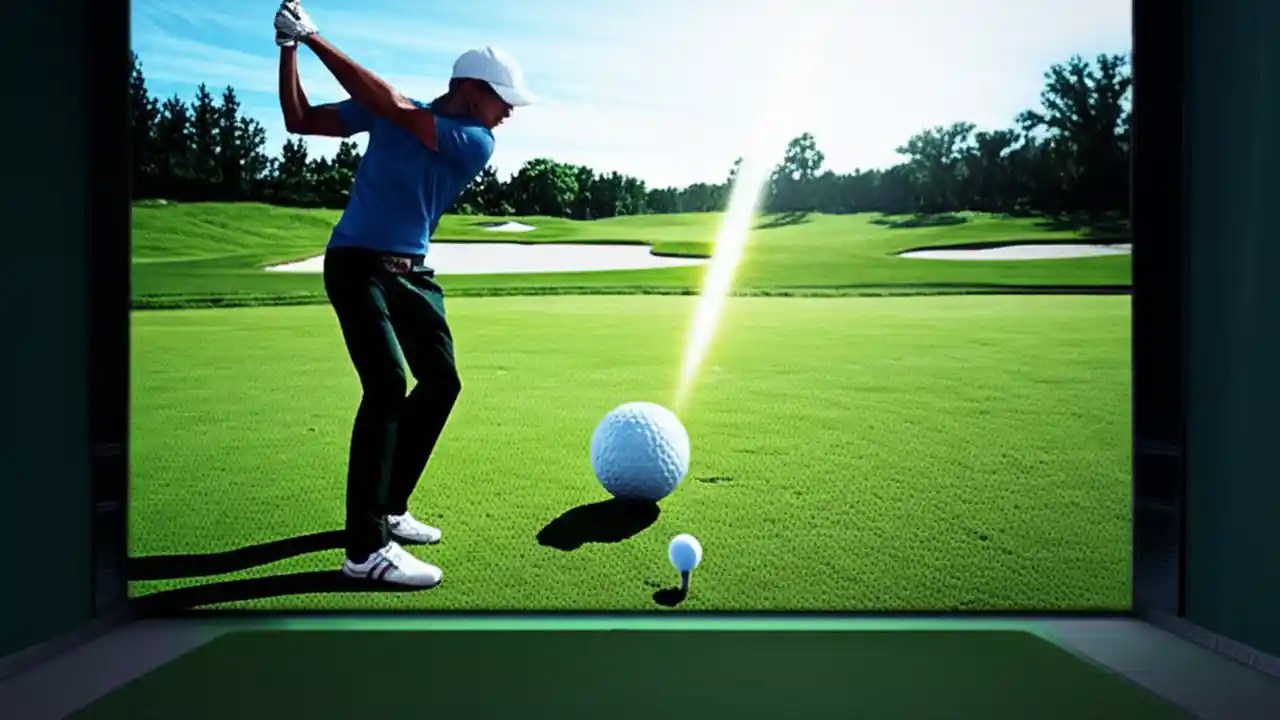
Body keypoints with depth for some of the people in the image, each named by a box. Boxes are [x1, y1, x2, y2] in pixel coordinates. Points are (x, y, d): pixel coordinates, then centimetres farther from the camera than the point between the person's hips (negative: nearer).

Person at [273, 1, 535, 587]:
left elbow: (392, 106, -18)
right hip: (357, 264, -5)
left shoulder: (477, 143, -4)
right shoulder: (389, 109, -4)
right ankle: (365, 548, -17)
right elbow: (299, 121, 2)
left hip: (411, 271, 5)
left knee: (440, 382, 7)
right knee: (387, 385, -20)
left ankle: (388, 508, 24)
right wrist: (290, 48, -10)